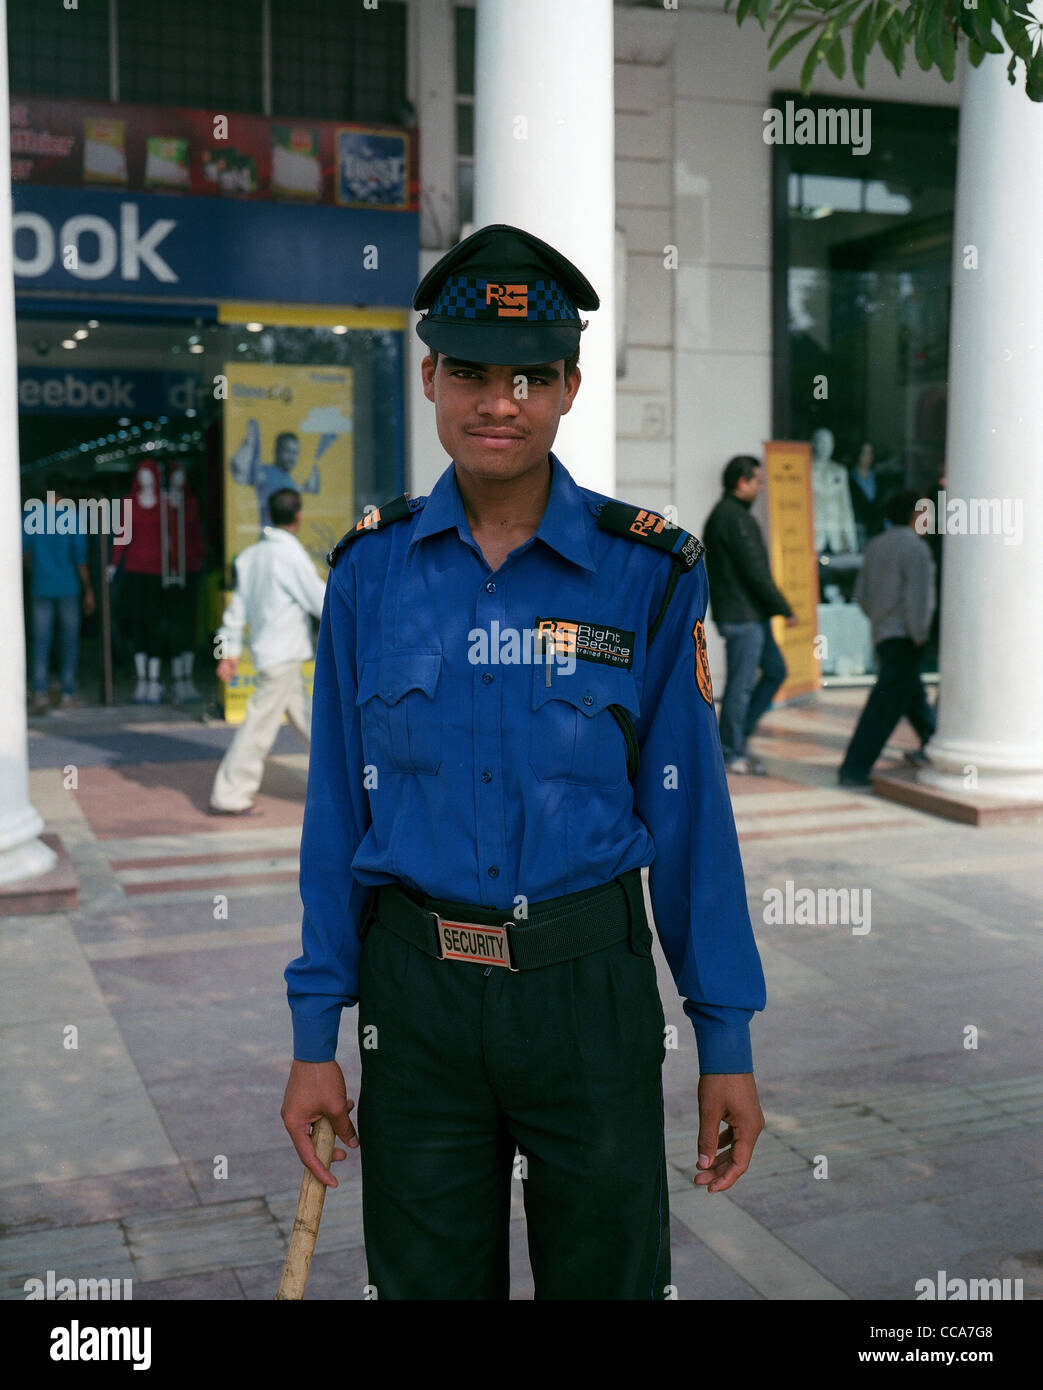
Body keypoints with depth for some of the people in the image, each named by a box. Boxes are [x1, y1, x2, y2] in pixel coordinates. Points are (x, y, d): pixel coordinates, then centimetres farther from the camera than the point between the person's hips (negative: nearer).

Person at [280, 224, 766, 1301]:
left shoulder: (646, 569, -5)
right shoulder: (371, 568, -1)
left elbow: (688, 808, -3)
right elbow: (337, 810, 3)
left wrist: (727, 1042, -2)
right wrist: (315, 1035, 2)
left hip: (589, 981, -1)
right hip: (416, 986, 2)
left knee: (610, 1274, 14)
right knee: (427, 1280, 17)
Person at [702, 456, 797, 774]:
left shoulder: (721, 514, 16)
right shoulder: (736, 517, -17)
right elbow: (755, 572, -20)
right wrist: (785, 609, -13)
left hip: (750, 615, 10)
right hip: (743, 616, -10)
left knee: (775, 670, 16)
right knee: (741, 684, -3)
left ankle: (738, 735, 18)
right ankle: (731, 753, 6)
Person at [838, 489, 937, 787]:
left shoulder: (875, 545, 10)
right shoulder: (915, 547, -13)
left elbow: (861, 595, 13)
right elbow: (917, 598, -18)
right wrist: (919, 635, -10)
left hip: (881, 633, 9)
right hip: (903, 637, -9)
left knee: (914, 695, 24)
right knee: (886, 705, -7)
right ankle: (855, 768, -9)